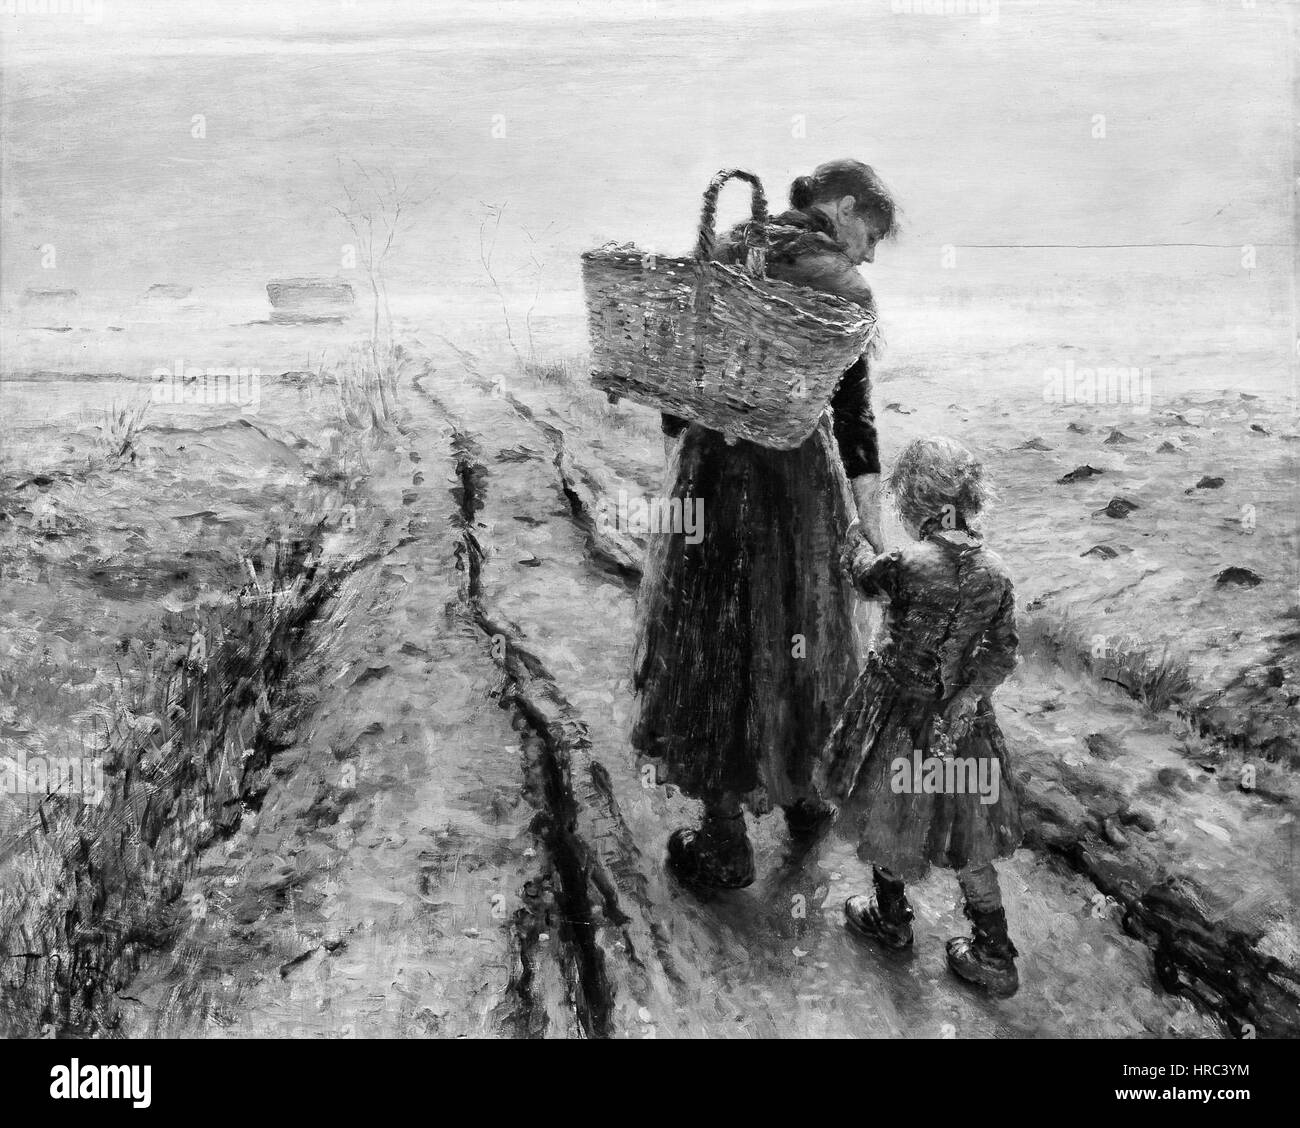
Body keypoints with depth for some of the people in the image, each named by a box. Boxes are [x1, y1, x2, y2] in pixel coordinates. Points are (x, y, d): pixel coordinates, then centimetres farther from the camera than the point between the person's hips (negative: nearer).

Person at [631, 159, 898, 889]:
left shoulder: (728, 253, 3)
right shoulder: (844, 290, -7)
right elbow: (854, 419, -8)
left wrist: (678, 457, 15)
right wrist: (874, 532, -2)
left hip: (714, 469, 2)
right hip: (801, 475, -1)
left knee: (716, 645, 11)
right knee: (799, 636, 19)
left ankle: (725, 844, 20)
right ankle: (803, 797, 38)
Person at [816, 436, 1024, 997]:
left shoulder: (908, 565, -24)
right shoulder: (996, 573, -9)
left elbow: (864, 574, -2)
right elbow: (1001, 656, -5)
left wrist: (848, 534, 15)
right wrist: (962, 700, -3)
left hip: (900, 713, -4)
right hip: (963, 717, 4)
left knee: (887, 814, 21)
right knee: (965, 839, 17)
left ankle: (890, 919, 40)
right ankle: (995, 956, 26)